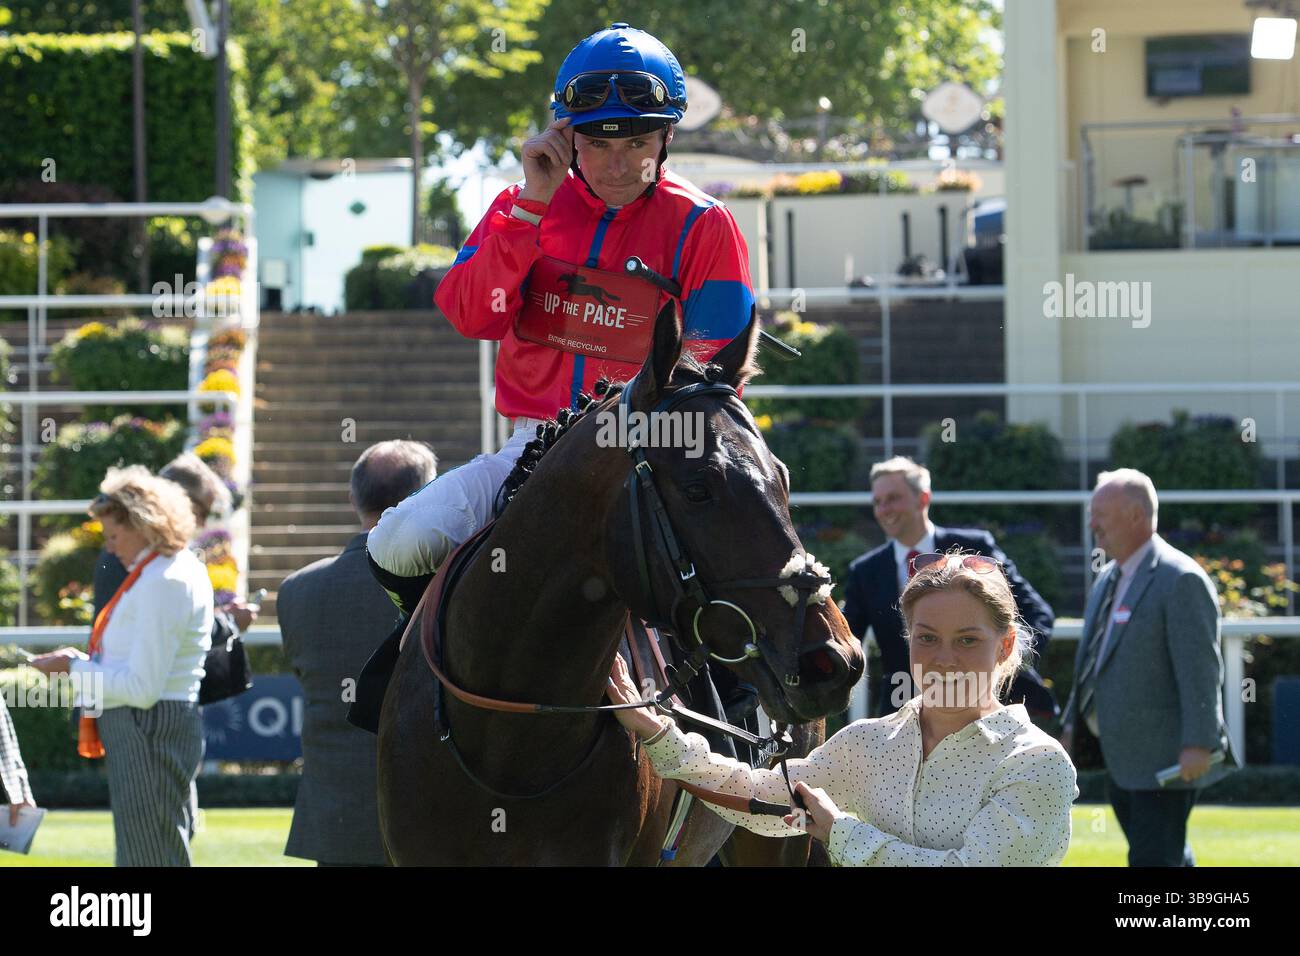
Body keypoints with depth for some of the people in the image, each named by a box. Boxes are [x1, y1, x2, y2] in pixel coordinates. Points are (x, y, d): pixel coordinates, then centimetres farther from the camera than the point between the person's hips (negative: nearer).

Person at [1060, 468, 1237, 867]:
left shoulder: (1180, 580, -15)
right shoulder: (1108, 580, 15)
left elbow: (1200, 668, -20)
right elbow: (1092, 660, 23)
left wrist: (1198, 744, -25)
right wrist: (1071, 724, 19)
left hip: (1166, 758, -9)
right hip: (1123, 759, 9)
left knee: (1154, 861, -12)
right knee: (1170, 859, 16)